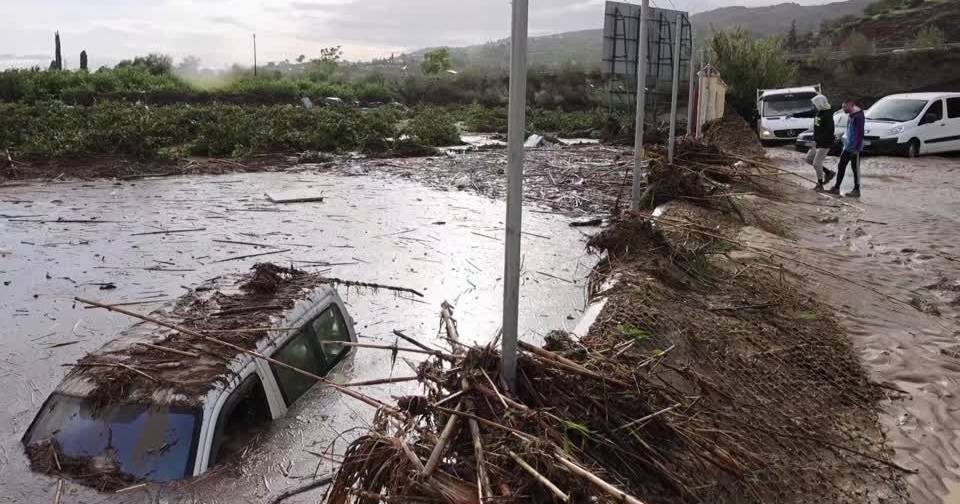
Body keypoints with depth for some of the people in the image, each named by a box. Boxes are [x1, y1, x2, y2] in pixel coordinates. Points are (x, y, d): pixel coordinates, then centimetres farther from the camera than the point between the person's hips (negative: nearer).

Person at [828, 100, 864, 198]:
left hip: (854, 148, -10)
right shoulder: (851, 115, 14)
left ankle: (856, 190, 7)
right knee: (841, 166, 11)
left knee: (855, 168, -1)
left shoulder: (858, 116, -17)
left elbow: (860, 133, -21)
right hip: (847, 147, 10)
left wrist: (857, 148, -24)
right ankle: (836, 188, 16)